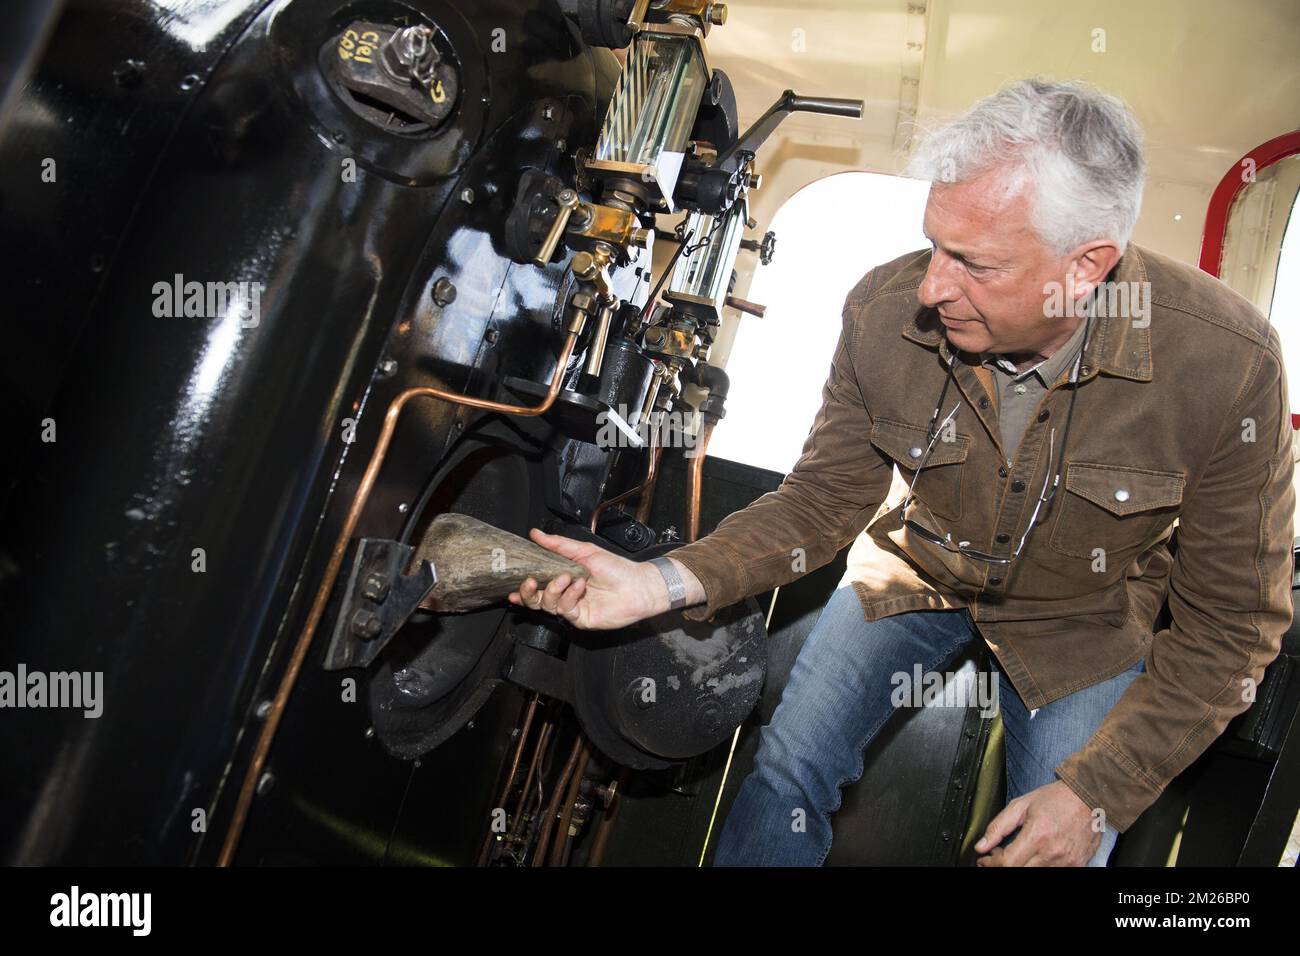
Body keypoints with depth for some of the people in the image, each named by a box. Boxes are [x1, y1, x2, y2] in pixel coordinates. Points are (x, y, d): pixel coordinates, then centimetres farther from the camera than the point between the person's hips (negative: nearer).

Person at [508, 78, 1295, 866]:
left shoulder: (1229, 364, -30)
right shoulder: (885, 310, -24)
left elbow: (1231, 622, -17)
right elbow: (823, 500, -11)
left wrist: (1097, 791, -21)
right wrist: (663, 582, -27)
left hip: (1085, 616, -1)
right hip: (918, 569, 1)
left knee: (1063, 847, -2)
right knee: (787, 774, -2)